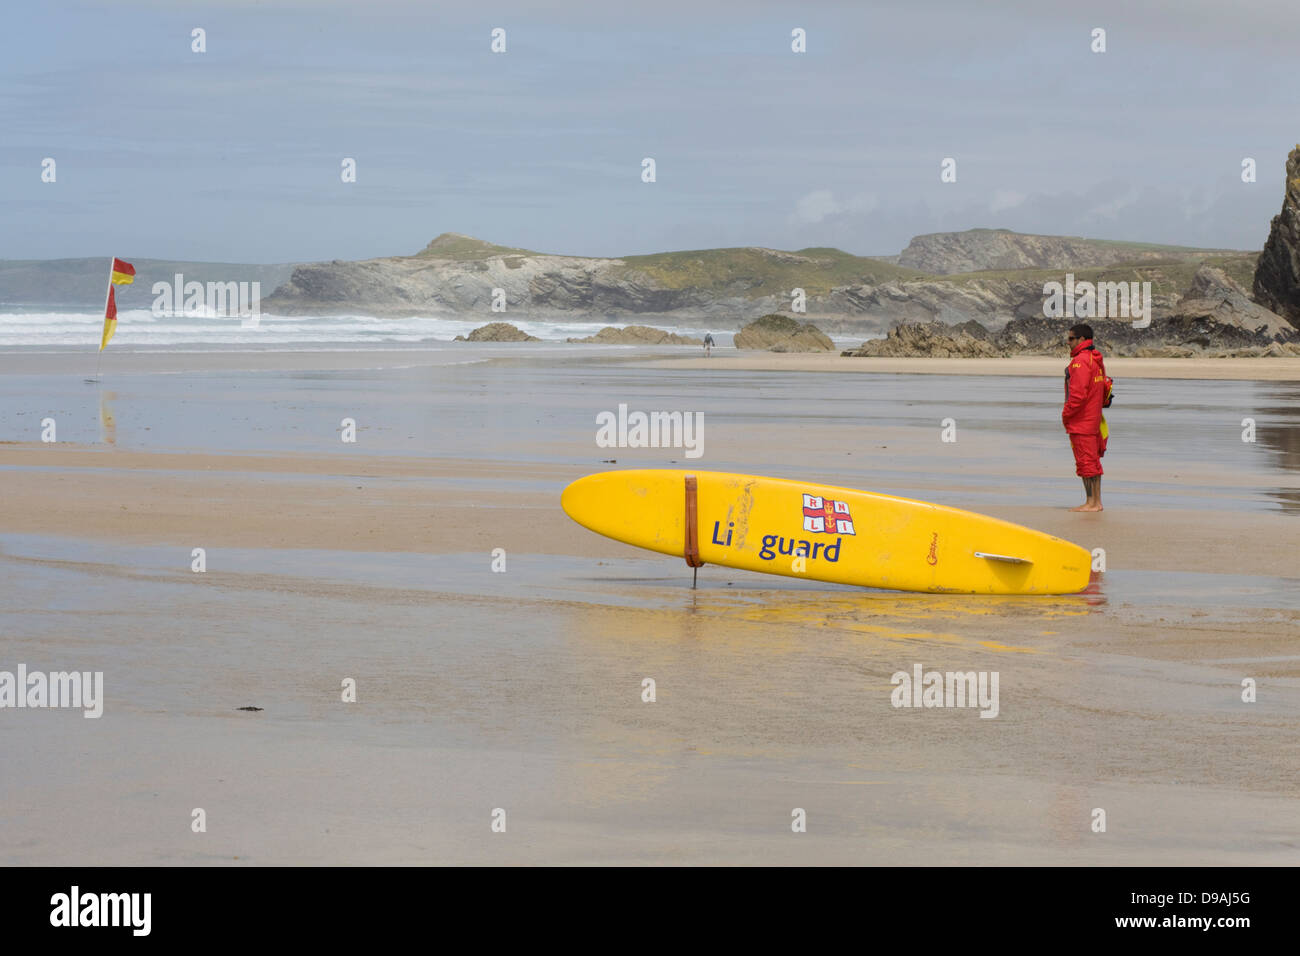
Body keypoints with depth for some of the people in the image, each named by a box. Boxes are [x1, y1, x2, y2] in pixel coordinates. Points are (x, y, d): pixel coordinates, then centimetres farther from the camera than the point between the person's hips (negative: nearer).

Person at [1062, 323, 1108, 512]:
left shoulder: (1080, 361, -17)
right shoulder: (1096, 360, 15)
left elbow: (1078, 394, -22)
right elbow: (1102, 391, 20)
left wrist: (1066, 414, -11)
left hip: (1081, 420, -10)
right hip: (1094, 418, 10)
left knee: (1085, 461, -6)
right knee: (1093, 461, 13)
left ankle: (1091, 502, -4)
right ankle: (1096, 501, 17)